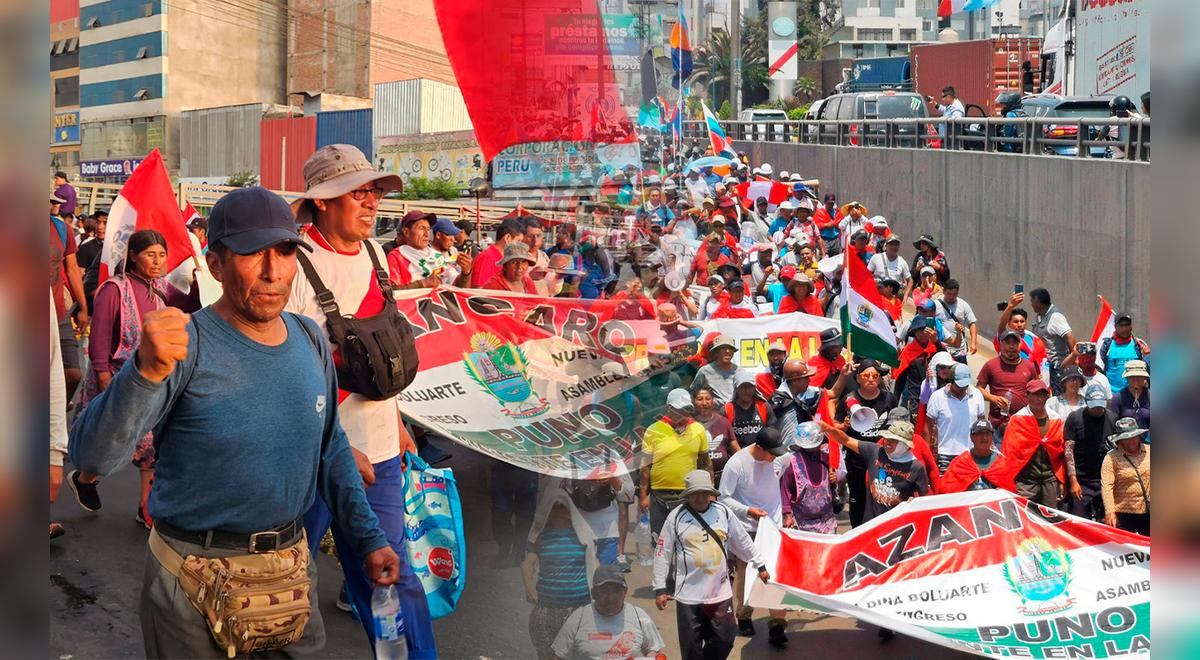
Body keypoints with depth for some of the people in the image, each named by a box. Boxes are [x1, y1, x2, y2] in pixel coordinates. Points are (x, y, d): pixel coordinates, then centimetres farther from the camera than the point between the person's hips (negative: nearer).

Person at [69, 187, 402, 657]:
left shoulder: (310, 340, 2)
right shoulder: (185, 348, -17)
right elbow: (92, 456, -28)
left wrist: (369, 538, 11)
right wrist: (145, 372, -44)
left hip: (292, 564, 5)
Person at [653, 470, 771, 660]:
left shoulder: (723, 512, 3)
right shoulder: (676, 516, -5)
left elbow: (743, 542, 15)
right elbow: (662, 554, -2)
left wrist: (760, 566, 19)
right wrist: (659, 589, -4)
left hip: (720, 592, 3)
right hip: (689, 594, -3)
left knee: (724, 640, 6)